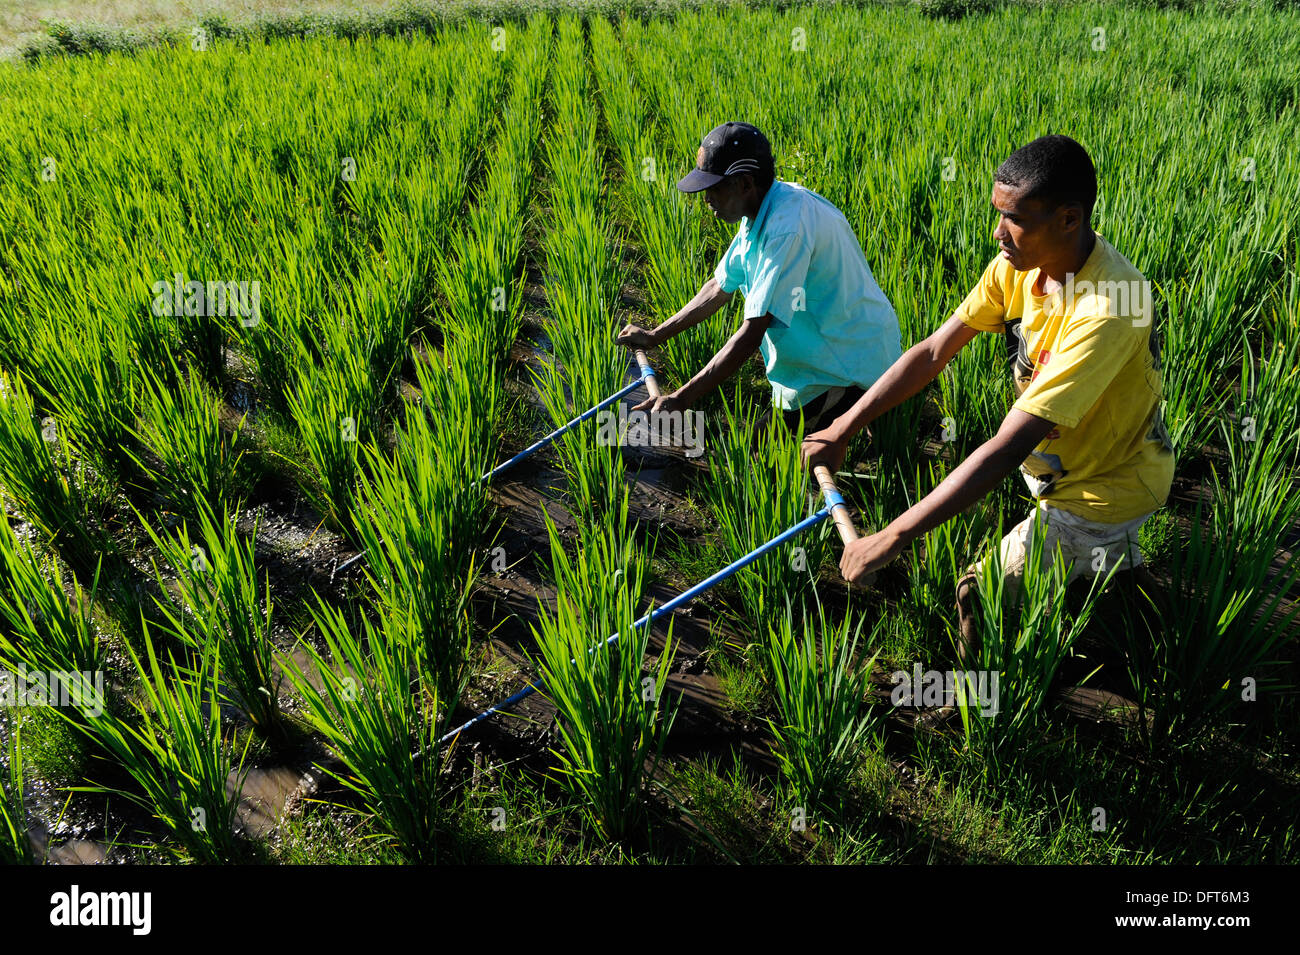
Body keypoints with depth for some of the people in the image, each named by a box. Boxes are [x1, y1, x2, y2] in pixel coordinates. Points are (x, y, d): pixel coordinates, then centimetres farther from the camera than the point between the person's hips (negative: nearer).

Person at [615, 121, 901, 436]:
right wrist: (655, 336, 8)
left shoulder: (788, 228, -30)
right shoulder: (763, 211, 1)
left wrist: (680, 400, -33)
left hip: (851, 371, -9)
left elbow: (752, 334, -33)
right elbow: (720, 288, 10)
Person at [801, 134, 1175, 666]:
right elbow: (934, 350, -12)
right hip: (1059, 459, 8)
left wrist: (891, 538, -44)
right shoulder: (1020, 263, -15)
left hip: (1103, 490, -7)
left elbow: (1008, 447, -44)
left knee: (980, 595, -2)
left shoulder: (1106, 308, -40)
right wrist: (841, 429, -17)